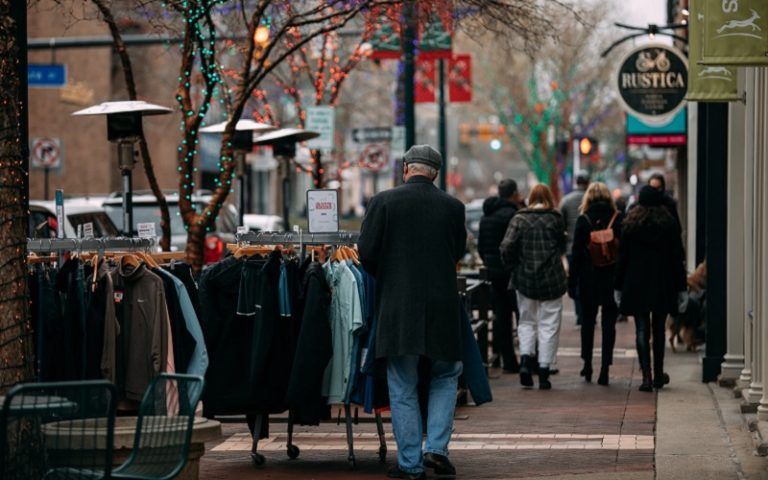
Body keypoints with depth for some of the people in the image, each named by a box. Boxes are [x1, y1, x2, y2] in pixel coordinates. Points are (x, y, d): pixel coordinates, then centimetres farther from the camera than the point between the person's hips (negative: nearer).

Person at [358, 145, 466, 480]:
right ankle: (436, 447, 6)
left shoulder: (384, 202, -5)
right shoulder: (453, 207, 1)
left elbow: (366, 254, -5)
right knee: (446, 376, 19)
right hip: (442, 307, 2)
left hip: (397, 307, -1)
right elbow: (457, 253, 11)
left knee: (403, 388, 6)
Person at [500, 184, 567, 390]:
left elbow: (506, 247, -10)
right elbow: (562, 247, 6)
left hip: (525, 279, 1)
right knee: (549, 325, 5)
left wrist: (513, 266, 5)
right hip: (551, 279, -1)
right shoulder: (556, 219, -3)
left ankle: (525, 360, -6)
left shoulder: (519, 219, -2)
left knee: (527, 321, 15)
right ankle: (544, 371, 3)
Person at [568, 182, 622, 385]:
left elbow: (576, 254, -4)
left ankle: (587, 364, 17)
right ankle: (605, 368, -2)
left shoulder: (583, 220, -4)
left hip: (588, 279, 0)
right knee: (608, 323, 3)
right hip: (612, 279, 0)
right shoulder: (618, 220, -2)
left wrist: (571, 282, 1)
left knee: (587, 321, 14)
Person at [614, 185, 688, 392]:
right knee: (658, 330, 14)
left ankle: (647, 377, -8)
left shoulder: (629, 225, -3)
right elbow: (678, 259, -1)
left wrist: (618, 287, 6)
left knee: (642, 331, 0)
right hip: (663, 286, 1)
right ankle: (658, 375, 22)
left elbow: (622, 258, -1)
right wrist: (681, 289, 3)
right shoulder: (669, 225, -2)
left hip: (636, 285, -1)